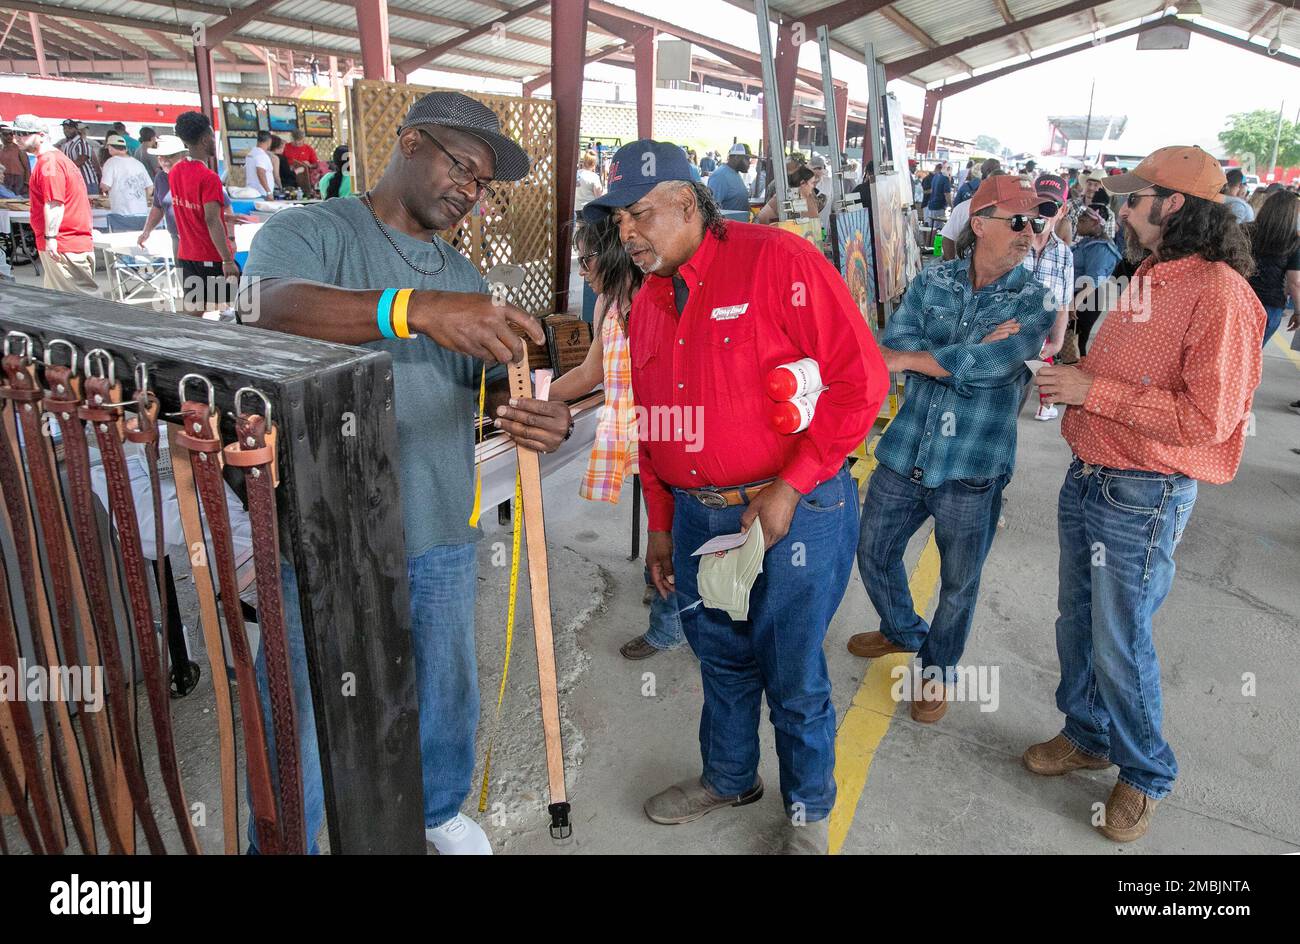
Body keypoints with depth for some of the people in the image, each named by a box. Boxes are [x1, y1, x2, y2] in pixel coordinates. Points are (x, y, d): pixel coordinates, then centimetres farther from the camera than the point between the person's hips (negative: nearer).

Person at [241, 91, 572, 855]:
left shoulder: (464, 278, 12)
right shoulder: (310, 233, -6)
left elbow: (496, 388, 8)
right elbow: (270, 308, -27)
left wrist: (540, 418, -17)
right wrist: (416, 310, -42)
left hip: (443, 536, 6)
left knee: (447, 694, 22)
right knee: (305, 727, 8)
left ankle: (442, 808, 48)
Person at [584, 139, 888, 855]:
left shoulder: (777, 260, -13)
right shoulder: (646, 303, 9)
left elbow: (859, 378, -17)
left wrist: (789, 488, -18)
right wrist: (660, 523, 18)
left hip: (794, 510, -6)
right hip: (697, 516, 6)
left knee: (793, 679, 8)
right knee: (721, 659, 22)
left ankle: (809, 812, 34)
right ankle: (728, 778, 47)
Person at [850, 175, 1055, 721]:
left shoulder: (1035, 301, -7)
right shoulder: (932, 280, 2)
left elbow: (990, 364, -24)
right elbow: (894, 343, -12)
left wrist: (907, 358, -19)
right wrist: (971, 351, -20)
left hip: (973, 468, -3)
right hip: (906, 449, 3)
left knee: (959, 583, 12)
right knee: (873, 553, 18)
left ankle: (938, 667, 38)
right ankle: (903, 630, 47)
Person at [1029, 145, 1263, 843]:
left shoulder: (1220, 293, -18)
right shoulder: (1149, 280, 10)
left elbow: (1204, 419, -24)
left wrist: (1093, 390, -20)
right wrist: (1070, 377, 1)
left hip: (1143, 498, -8)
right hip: (1088, 479, 8)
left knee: (1120, 645, 4)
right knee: (1076, 624, 19)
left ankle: (1146, 775, 27)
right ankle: (1088, 737, 40)